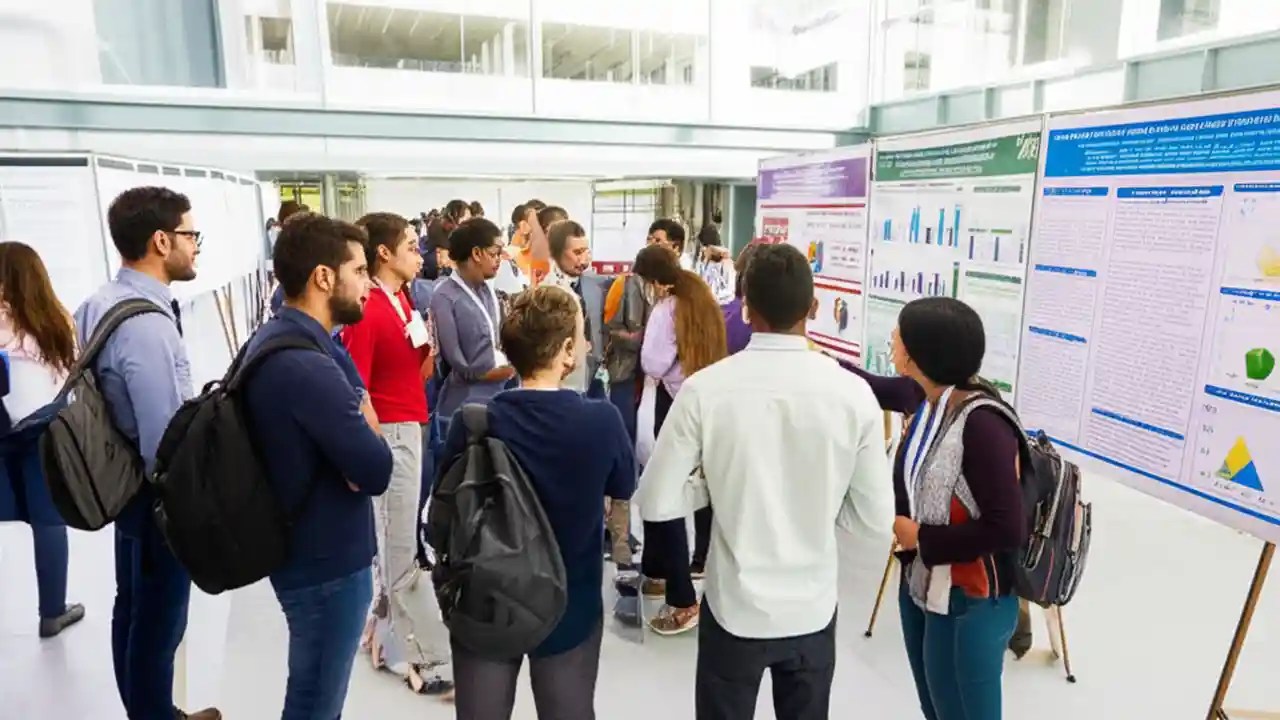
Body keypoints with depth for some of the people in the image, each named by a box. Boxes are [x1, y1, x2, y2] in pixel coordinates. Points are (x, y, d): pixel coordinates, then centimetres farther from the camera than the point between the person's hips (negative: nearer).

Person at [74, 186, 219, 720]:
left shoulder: (98, 304, 1)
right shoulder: (148, 326, -29)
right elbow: (167, 444, -29)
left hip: (124, 480, 10)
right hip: (158, 493, -10)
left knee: (132, 609, 23)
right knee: (158, 622, 9)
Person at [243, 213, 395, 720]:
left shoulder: (277, 338, 5)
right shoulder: (306, 365, -29)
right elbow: (376, 471, -26)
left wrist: (357, 431, -11)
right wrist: (369, 427, -9)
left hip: (308, 547, 10)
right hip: (328, 561, -10)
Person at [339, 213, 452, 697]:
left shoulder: (403, 301, 9)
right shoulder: (367, 312, -17)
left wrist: (431, 341, -3)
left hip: (411, 429, 9)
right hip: (390, 434, -9)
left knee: (393, 542, 18)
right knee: (402, 549, 3)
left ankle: (385, 636, 34)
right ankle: (429, 657, 16)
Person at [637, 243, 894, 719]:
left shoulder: (704, 389, -17)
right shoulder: (853, 392, -13)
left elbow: (655, 504, -13)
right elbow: (876, 518, -7)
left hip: (734, 608, -1)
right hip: (813, 608, 2)